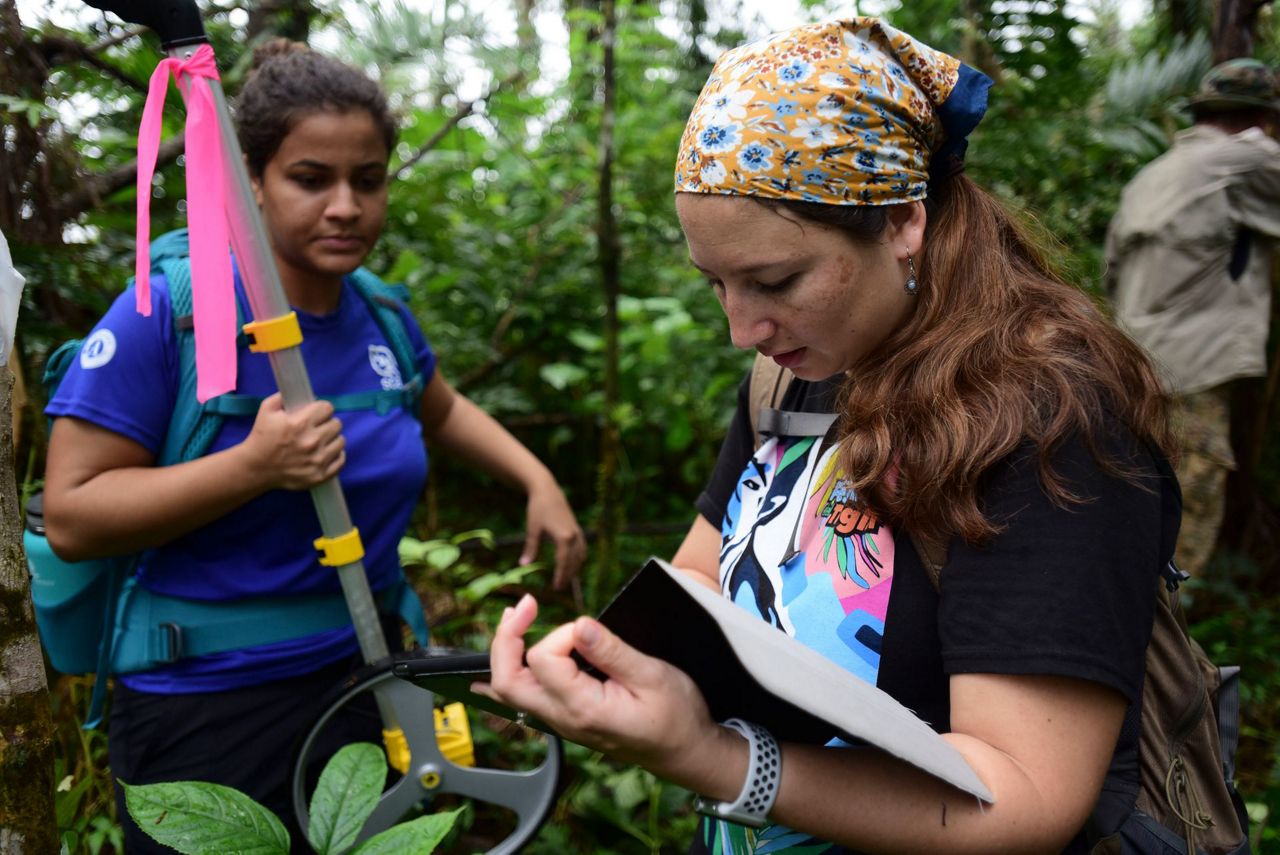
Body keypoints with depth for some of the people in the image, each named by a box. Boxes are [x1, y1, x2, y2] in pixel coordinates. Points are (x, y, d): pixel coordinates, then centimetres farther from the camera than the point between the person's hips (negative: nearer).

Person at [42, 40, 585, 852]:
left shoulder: (381, 313, 0)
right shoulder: (171, 307, -17)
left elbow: (443, 411, 20)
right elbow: (72, 516, -17)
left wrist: (540, 483, 6)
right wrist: (253, 465, -29)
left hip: (369, 676, 6)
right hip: (210, 714, -5)